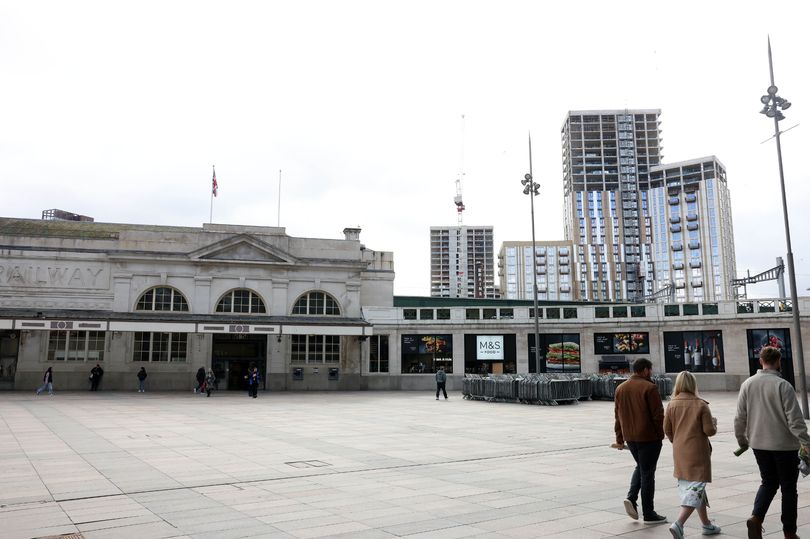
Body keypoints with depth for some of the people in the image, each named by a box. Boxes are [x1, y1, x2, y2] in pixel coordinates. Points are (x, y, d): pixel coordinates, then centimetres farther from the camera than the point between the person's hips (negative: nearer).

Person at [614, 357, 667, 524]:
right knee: (647, 473, 4)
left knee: (640, 467, 23)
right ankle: (649, 514, 12)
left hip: (630, 437, 6)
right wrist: (661, 435, -3)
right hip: (649, 437, -6)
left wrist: (619, 438, 15)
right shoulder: (649, 388, -13)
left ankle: (631, 498, 6)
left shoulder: (621, 388, 7)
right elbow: (658, 415, -15)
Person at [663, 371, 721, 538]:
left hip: (679, 454, 5)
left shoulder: (672, 405, -1)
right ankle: (678, 524, -19)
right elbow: (709, 430, -11)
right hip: (698, 453, -5)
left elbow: (667, 430, 2)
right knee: (696, 488, -4)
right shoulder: (701, 404, -10)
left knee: (690, 488, 19)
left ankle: (707, 524, 32)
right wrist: (714, 423, 11)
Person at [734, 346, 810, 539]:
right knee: (788, 487, 10)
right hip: (784, 445, -4)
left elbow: (740, 417, 4)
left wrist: (742, 440, 16)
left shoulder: (747, 384, 0)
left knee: (768, 482, 18)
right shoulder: (783, 386, -14)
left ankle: (756, 517, -2)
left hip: (759, 444, 4)